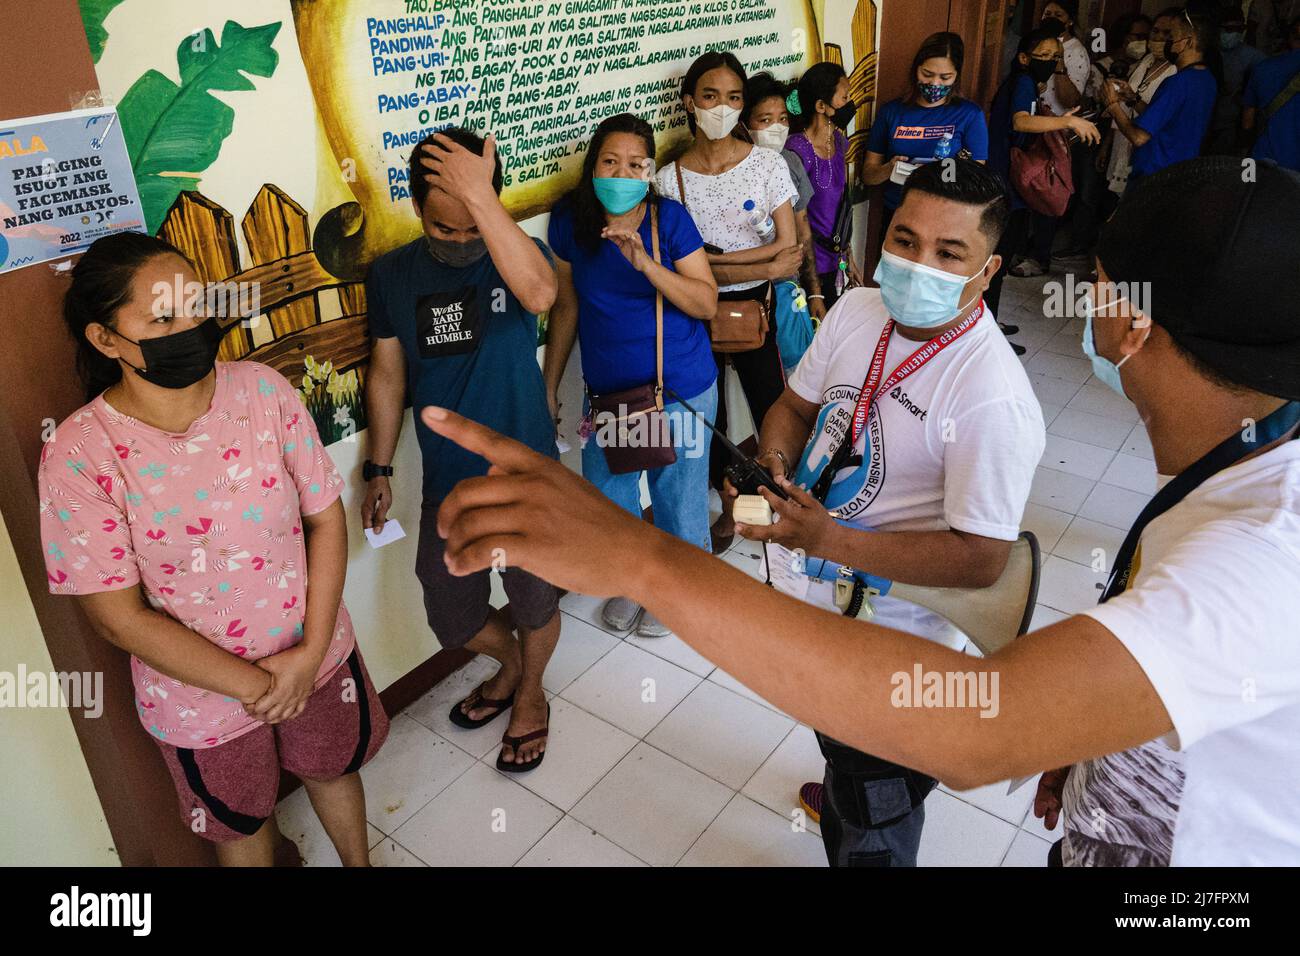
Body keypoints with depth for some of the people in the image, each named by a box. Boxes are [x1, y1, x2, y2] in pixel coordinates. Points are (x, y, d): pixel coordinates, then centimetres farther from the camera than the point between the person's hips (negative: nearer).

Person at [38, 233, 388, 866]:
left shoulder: (263, 390, -16)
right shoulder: (77, 456, -22)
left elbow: (325, 516, -10)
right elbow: (120, 618, -18)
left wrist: (311, 653, -17)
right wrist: (253, 685, -16)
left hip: (317, 655, 3)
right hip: (200, 696, -2)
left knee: (333, 767, 29)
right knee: (241, 822, 24)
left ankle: (359, 863, 58)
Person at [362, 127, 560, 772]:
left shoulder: (513, 253, -12)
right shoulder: (391, 275, -3)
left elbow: (539, 294, -38)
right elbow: (387, 374, 6)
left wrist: (481, 196, -39)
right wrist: (378, 469, 8)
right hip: (447, 483, 3)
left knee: (533, 602, 15)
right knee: (451, 617, 14)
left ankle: (529, 694, 45)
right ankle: (509, 661, 48)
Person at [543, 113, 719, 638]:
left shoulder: (670, 218, -11)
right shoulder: (570, 220, -4)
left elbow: (707, 303, -15)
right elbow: (566, 305, 6)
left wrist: (645, 263, -30)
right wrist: (550, 383, 9)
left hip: (680, 388, -3)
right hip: (606, 390, 3)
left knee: (677, 493, 10)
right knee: (606, 495, 14)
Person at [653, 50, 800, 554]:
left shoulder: (767, 163, -5)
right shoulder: (670, 178, -6)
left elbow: (787, 247, -11)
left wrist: (714, 257, -18)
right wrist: (767, 267, -18)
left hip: (756, 307, -1)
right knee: (708, 416, 14)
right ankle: (727, 502, 36)